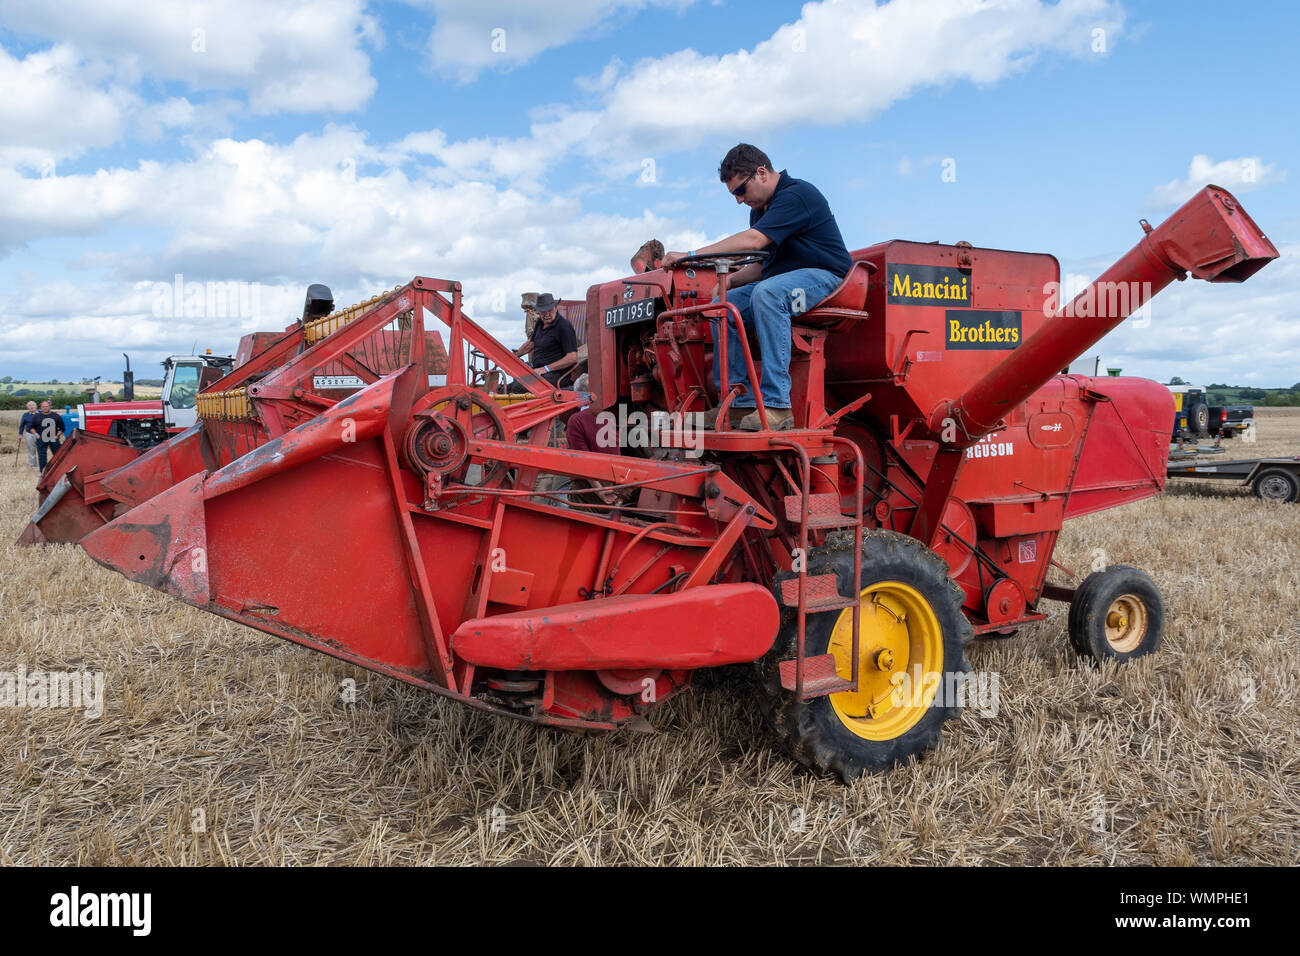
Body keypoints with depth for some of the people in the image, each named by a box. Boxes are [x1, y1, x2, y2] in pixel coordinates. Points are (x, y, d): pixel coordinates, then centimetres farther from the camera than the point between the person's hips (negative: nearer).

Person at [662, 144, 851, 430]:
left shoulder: (796, 194, -15)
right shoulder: (760, 208, 16)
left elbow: (753, 240, -27)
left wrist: (691, 255, -28)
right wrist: (730, 280, -4)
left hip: (823, 276, -9)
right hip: (781, 280, 10)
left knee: (767, 293, -36)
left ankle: (777, 405, -38)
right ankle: (741, 402, -9)